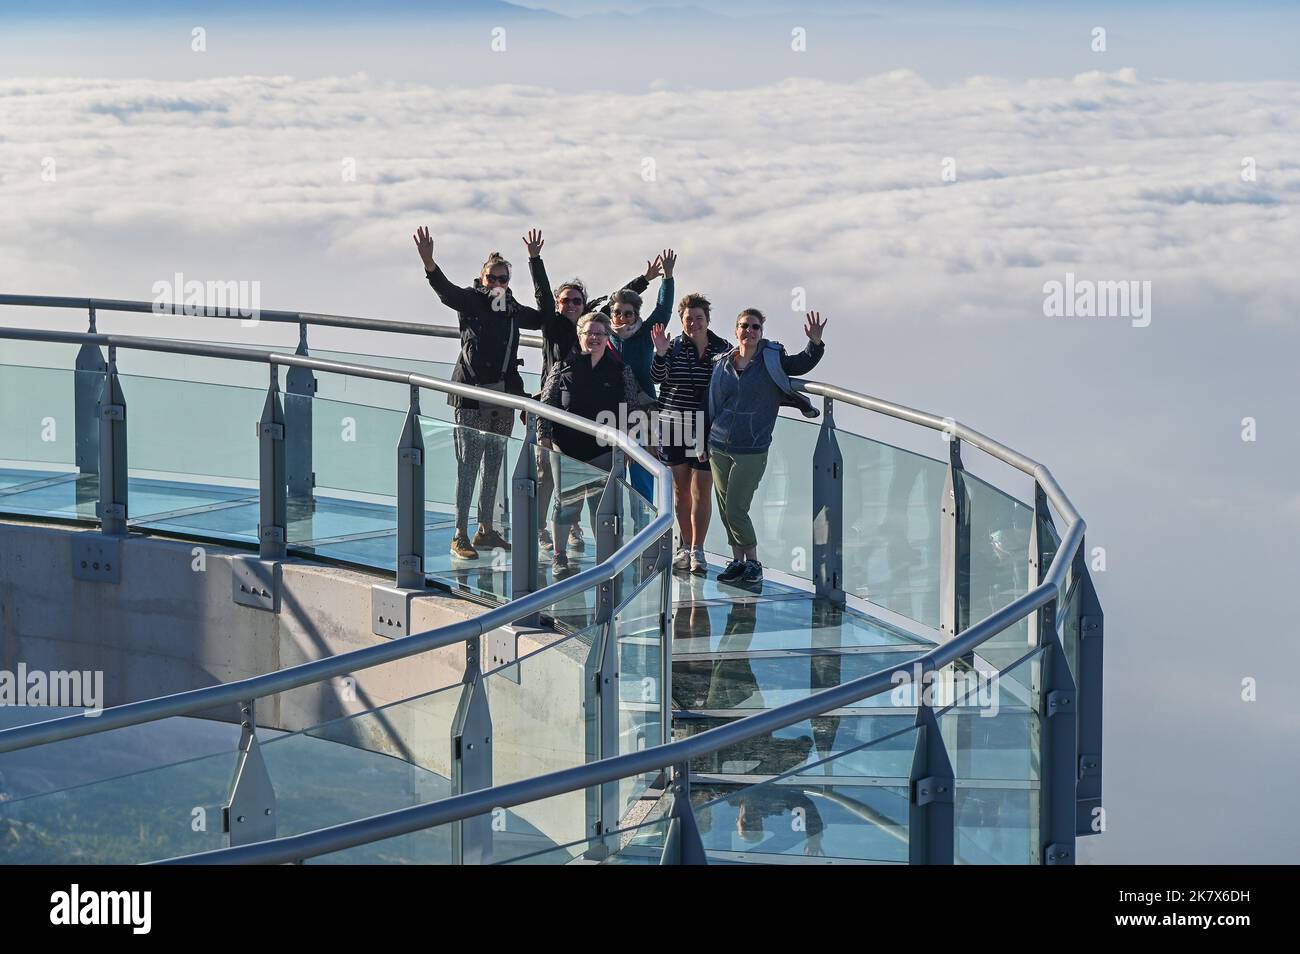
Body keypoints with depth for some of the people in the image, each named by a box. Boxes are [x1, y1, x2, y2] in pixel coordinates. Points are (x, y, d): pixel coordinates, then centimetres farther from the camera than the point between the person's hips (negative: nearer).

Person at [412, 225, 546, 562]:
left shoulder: (513, 310, 12)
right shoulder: (470, 301, -3)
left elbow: (545, 319, 30)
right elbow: (446, 291, -23)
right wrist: (429, 263, -40)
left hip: (504, 396, 6)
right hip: (472, 396, -6)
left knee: (493, 465, 13)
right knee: (468, 466, -6)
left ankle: (486, 529, 23)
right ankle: (460, 535, -3)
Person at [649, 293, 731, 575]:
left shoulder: (722, 349, 2)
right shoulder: (674, 347, 4)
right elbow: (657, 377, -7)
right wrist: (660, 354, -23)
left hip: (707, 430, -2)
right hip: (674, 426, 2)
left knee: (701, 490, -4)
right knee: (680, 488, 9)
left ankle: (697, 550, 2)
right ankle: (685, 546, 20)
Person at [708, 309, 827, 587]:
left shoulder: (772, 360, 0)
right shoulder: (723, 364, 8)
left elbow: (803, 364, -6)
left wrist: (815, 342, -25)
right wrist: (703, 442, 17)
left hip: (752, 451, -4)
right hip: (719, 448, 4)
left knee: (736, 510, -8)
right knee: (725, 509, 7)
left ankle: (752, 562, 9)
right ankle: (737, 561, 20)